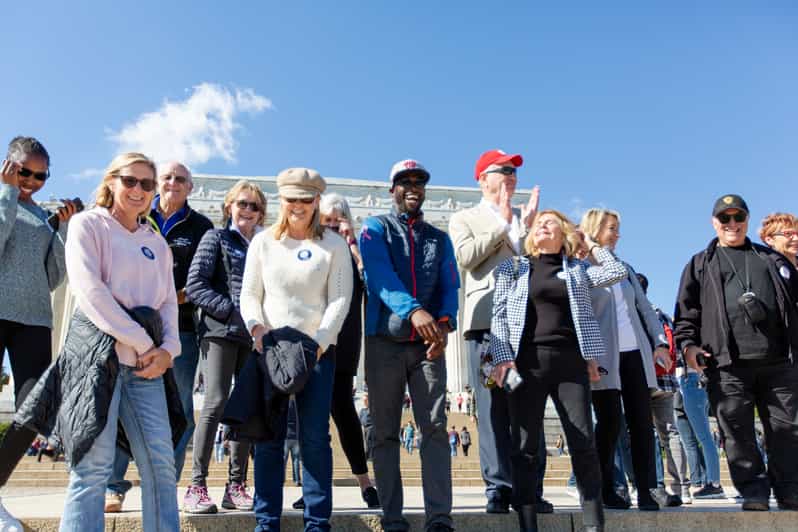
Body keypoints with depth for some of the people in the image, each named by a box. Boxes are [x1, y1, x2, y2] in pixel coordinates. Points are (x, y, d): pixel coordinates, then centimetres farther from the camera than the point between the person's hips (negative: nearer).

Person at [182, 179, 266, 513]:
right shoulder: (216, 238, 6)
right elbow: (194, 285, -4)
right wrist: (233, 312, -13)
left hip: (254, 336, 4)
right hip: (220, 332, -4)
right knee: (216, 403, -11)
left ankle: (236, 486, 12)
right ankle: (197, 485, -2)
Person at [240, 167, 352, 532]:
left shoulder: (334, 244, 5)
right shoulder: (263, 242, 11)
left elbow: (340, 299, -1)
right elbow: (249, 294, 9)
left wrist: (319, 342, -13)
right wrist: (256, 326, -11)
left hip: (318, 350, -1)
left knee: (315, 437, -2)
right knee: (269, 438, 2)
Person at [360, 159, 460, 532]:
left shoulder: (440, 239, 17)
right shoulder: (375, 229, 6)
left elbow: (450, 288, 6)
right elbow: (380, 276, -13)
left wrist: (444, 323, -16)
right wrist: (414, 311, -31)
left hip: (428, 344, 2)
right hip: (385, 341, -2)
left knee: (435, 427, -5)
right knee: (386, 432, 3)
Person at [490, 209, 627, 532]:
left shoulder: (578, 269, 17)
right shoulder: (513, 267, 12)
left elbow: (618, 272, 6)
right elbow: (499, 315, 4)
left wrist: (590, 244, 16)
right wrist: (503, 357, -8)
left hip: (571, 362, 1)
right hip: (527, 361, -1)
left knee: (583, 442, -2)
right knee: (525, 446, -1)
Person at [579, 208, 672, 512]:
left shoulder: (625, 268, 20)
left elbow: (645, 307, 20)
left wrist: (659, 342, 9)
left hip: (635, 353, 6)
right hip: (605, 357, -6)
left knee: (642, 422, 2)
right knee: (610, 421, -5)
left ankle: (647, 492, 7)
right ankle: (604, 490, 7)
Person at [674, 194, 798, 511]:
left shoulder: (772, 259, 21)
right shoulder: (700, 264, 14)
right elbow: (686, 310, 8)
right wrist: (688, 343, -7)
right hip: (727, 365, -2)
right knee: (738, 432, -2)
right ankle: (753, 491, 9)